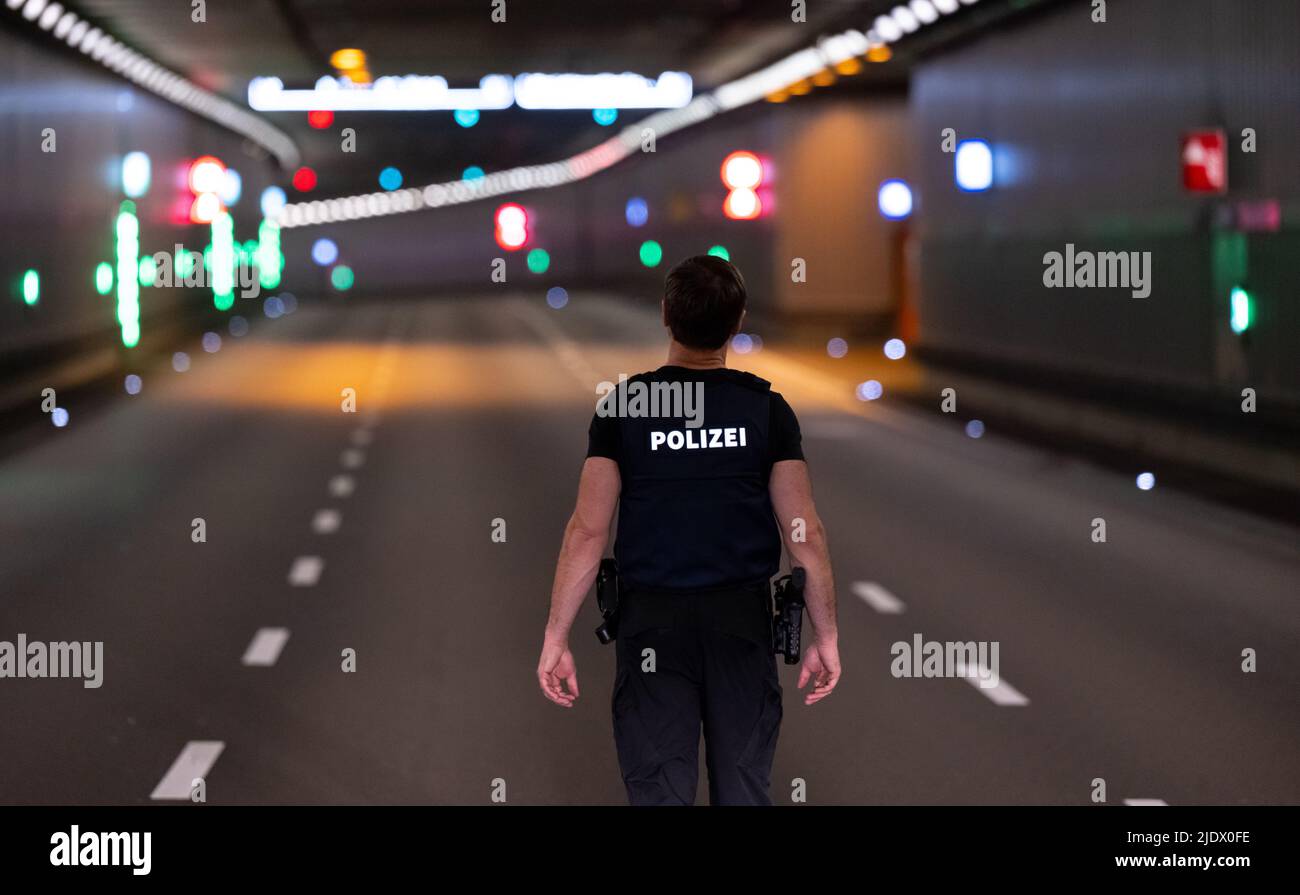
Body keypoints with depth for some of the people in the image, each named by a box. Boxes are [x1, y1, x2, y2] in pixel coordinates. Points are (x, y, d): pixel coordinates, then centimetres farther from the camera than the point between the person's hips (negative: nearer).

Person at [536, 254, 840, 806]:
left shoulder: (623, 408, -3)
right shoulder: (767, 408, -2)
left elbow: (587, 530, -7)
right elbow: (804, 532, -3)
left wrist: (555, 638, -2)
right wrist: (825, 635, 5)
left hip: (652, 622, -1)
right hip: (743, 620, 1)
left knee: (658, 792, 1)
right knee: (745, 791, 8)